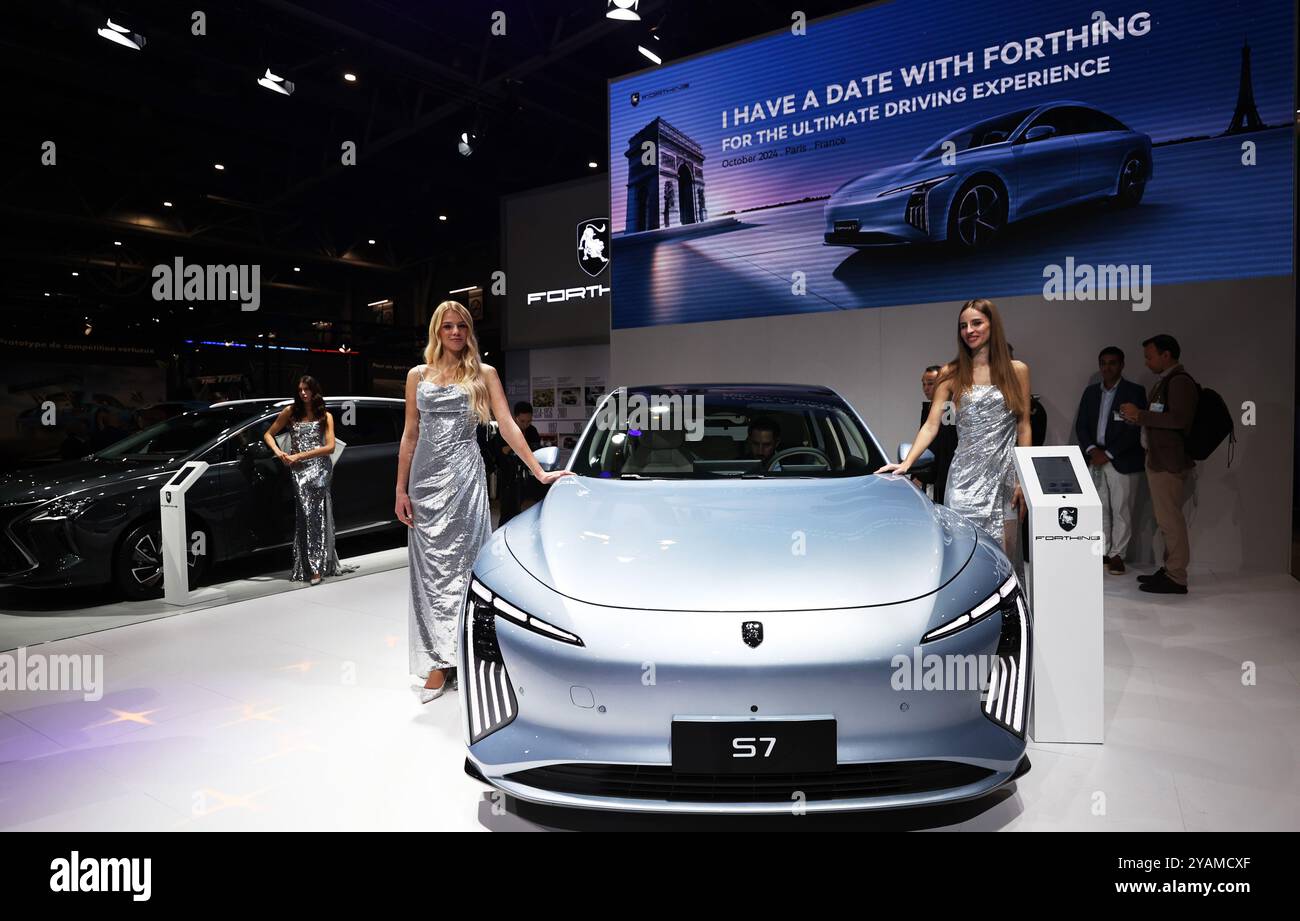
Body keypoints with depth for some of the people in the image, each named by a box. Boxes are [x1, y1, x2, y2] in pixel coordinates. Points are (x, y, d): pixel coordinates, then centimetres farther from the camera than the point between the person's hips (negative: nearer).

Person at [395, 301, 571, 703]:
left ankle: (463, 654, 4)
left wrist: (539, 471, -8)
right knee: (430, 569, 3)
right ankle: (438, 664, 10)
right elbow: (410, 435, 12)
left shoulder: (484, 374, 7)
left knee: (461, 564, -3)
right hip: (425, 478, 3)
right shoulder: (418, 375, 13)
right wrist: (401, 490, 6)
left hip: (465, 477, -2)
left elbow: (508, 427, 1)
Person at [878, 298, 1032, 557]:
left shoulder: (1017, 371, 8)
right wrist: (907, 462, -15)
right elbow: (931, 426, -1)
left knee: (1003, 554, 2)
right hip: (966, 477, -1)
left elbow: (1023, 429, 7)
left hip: (1005, 477, 1)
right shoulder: (952, 374, 6)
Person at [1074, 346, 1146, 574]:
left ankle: (1117, 555, 9)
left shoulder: (1134, 392, -2)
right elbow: (1081, 425, 9)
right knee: (1098, 509, 7)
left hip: (1122, 460, -4)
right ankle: (1101, 552, 15)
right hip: (1094, 459, 4)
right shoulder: (1090, 391, 12)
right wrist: (1092, 450, -8)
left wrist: (1108, 454, -14)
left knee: (1121, 509, 0)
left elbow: (1134, 429, -9)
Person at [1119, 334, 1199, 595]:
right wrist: (1139, 417, 8)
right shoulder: (1166, 380, 16)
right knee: (1167, 518, 14)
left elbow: (1180, 419, -24)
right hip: (1159, 458, 10)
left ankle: (1176, 578, -1)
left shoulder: (1180, 381, -13)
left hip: (1170, 461, -10)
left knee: (1169, 519, -6)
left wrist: (1140, 415, -18)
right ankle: (1169, 570, 22)